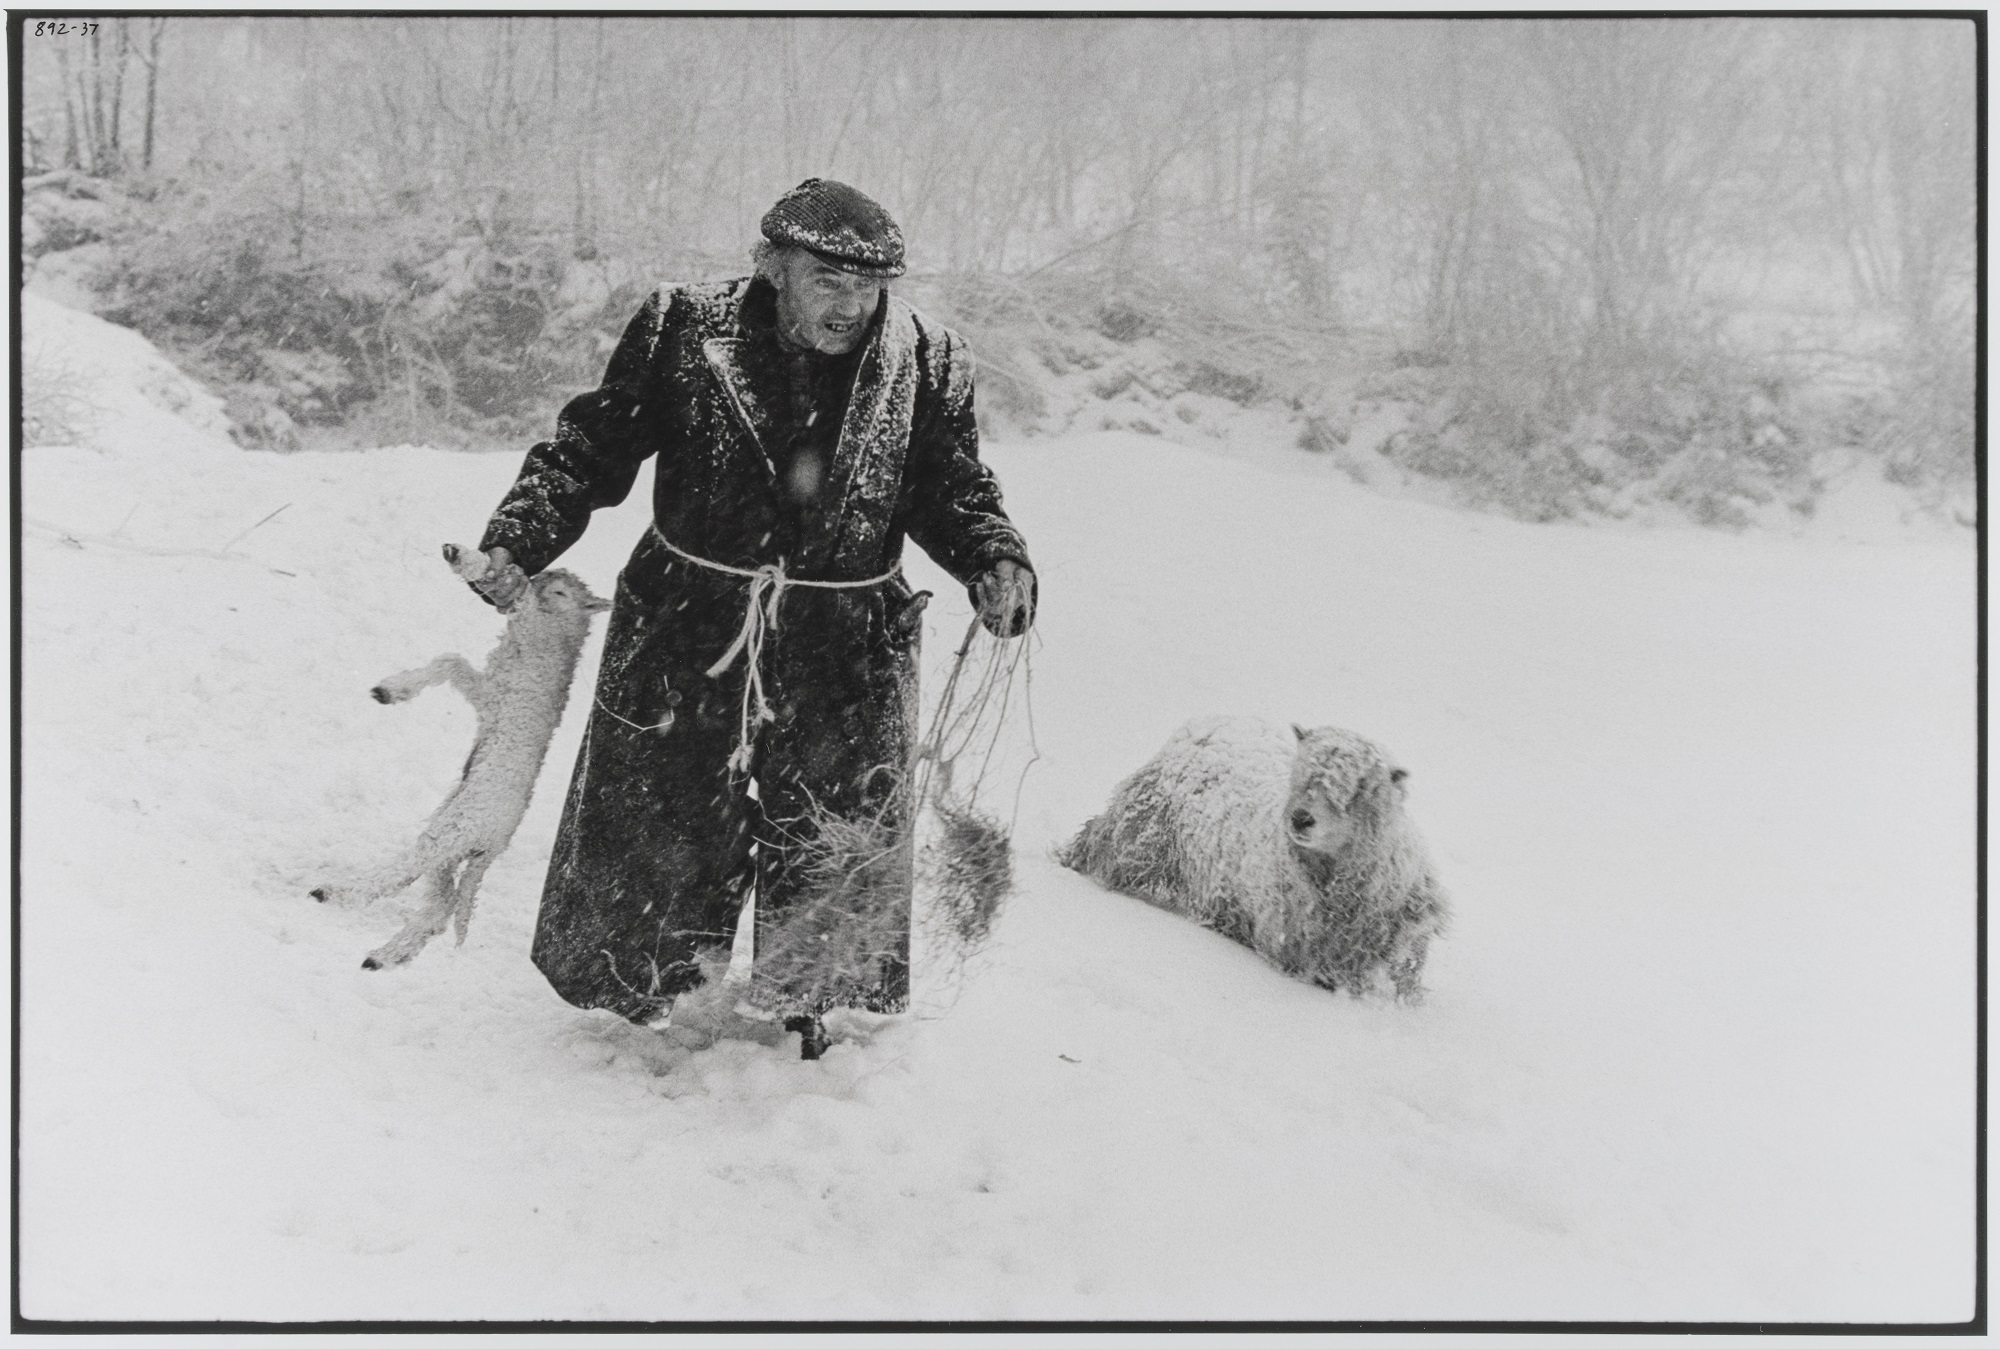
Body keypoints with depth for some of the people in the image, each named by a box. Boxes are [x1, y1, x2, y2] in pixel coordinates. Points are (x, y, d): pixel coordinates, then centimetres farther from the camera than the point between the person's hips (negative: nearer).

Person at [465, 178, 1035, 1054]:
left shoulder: (922, 363, -4)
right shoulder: (682, 332, -8)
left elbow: (950, 494, 6)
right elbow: (591, 449, -2)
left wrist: (996, 561, -13)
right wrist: (518, 540, -14)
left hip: (844, 662, 1)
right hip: (685, 642, 0)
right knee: (656, 842, 12)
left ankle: (807, 1016, 36)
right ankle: (649, 1009, 38)